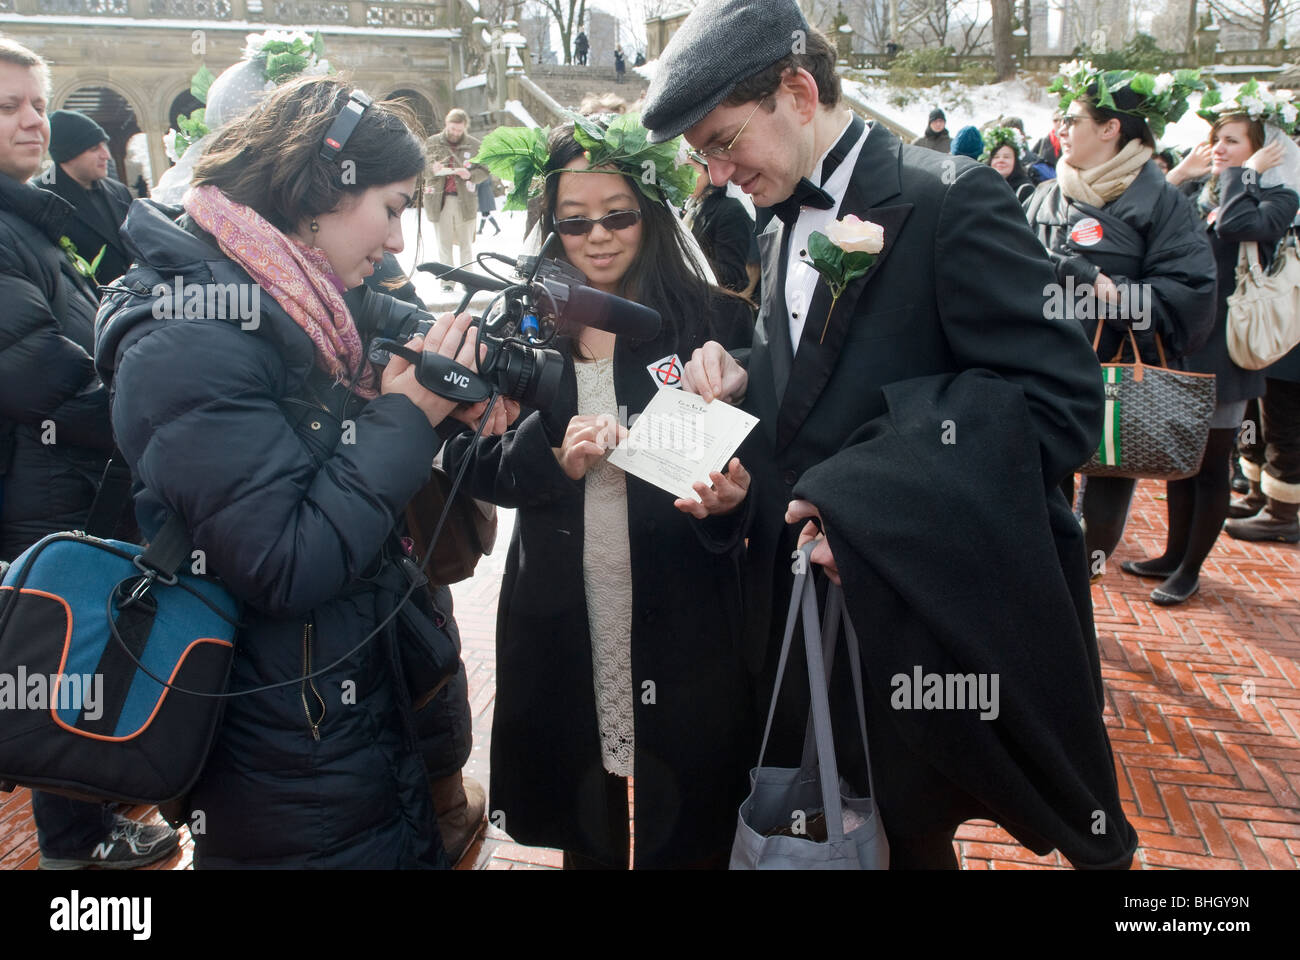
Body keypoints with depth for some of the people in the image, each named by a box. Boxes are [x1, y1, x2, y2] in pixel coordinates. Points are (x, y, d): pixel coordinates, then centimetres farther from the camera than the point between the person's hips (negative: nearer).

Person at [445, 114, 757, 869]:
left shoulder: (715, 320, -3)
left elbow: (750, 460, -1)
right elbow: (469, 460, 1)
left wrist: (729, 496, -23)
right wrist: (555, 458, -17)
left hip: (683, 615, -2)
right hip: (562, 610, 2)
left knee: (689, 834, 12)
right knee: (585, 831, 19)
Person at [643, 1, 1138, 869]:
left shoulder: (951, 200, -14)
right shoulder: (785, 228, 11)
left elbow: (1060, 398, -20)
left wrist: (874, 501, -25)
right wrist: (743, 379, -2)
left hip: (929, 616, -6)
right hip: (812, 608, 7)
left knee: (903, 830, 10)